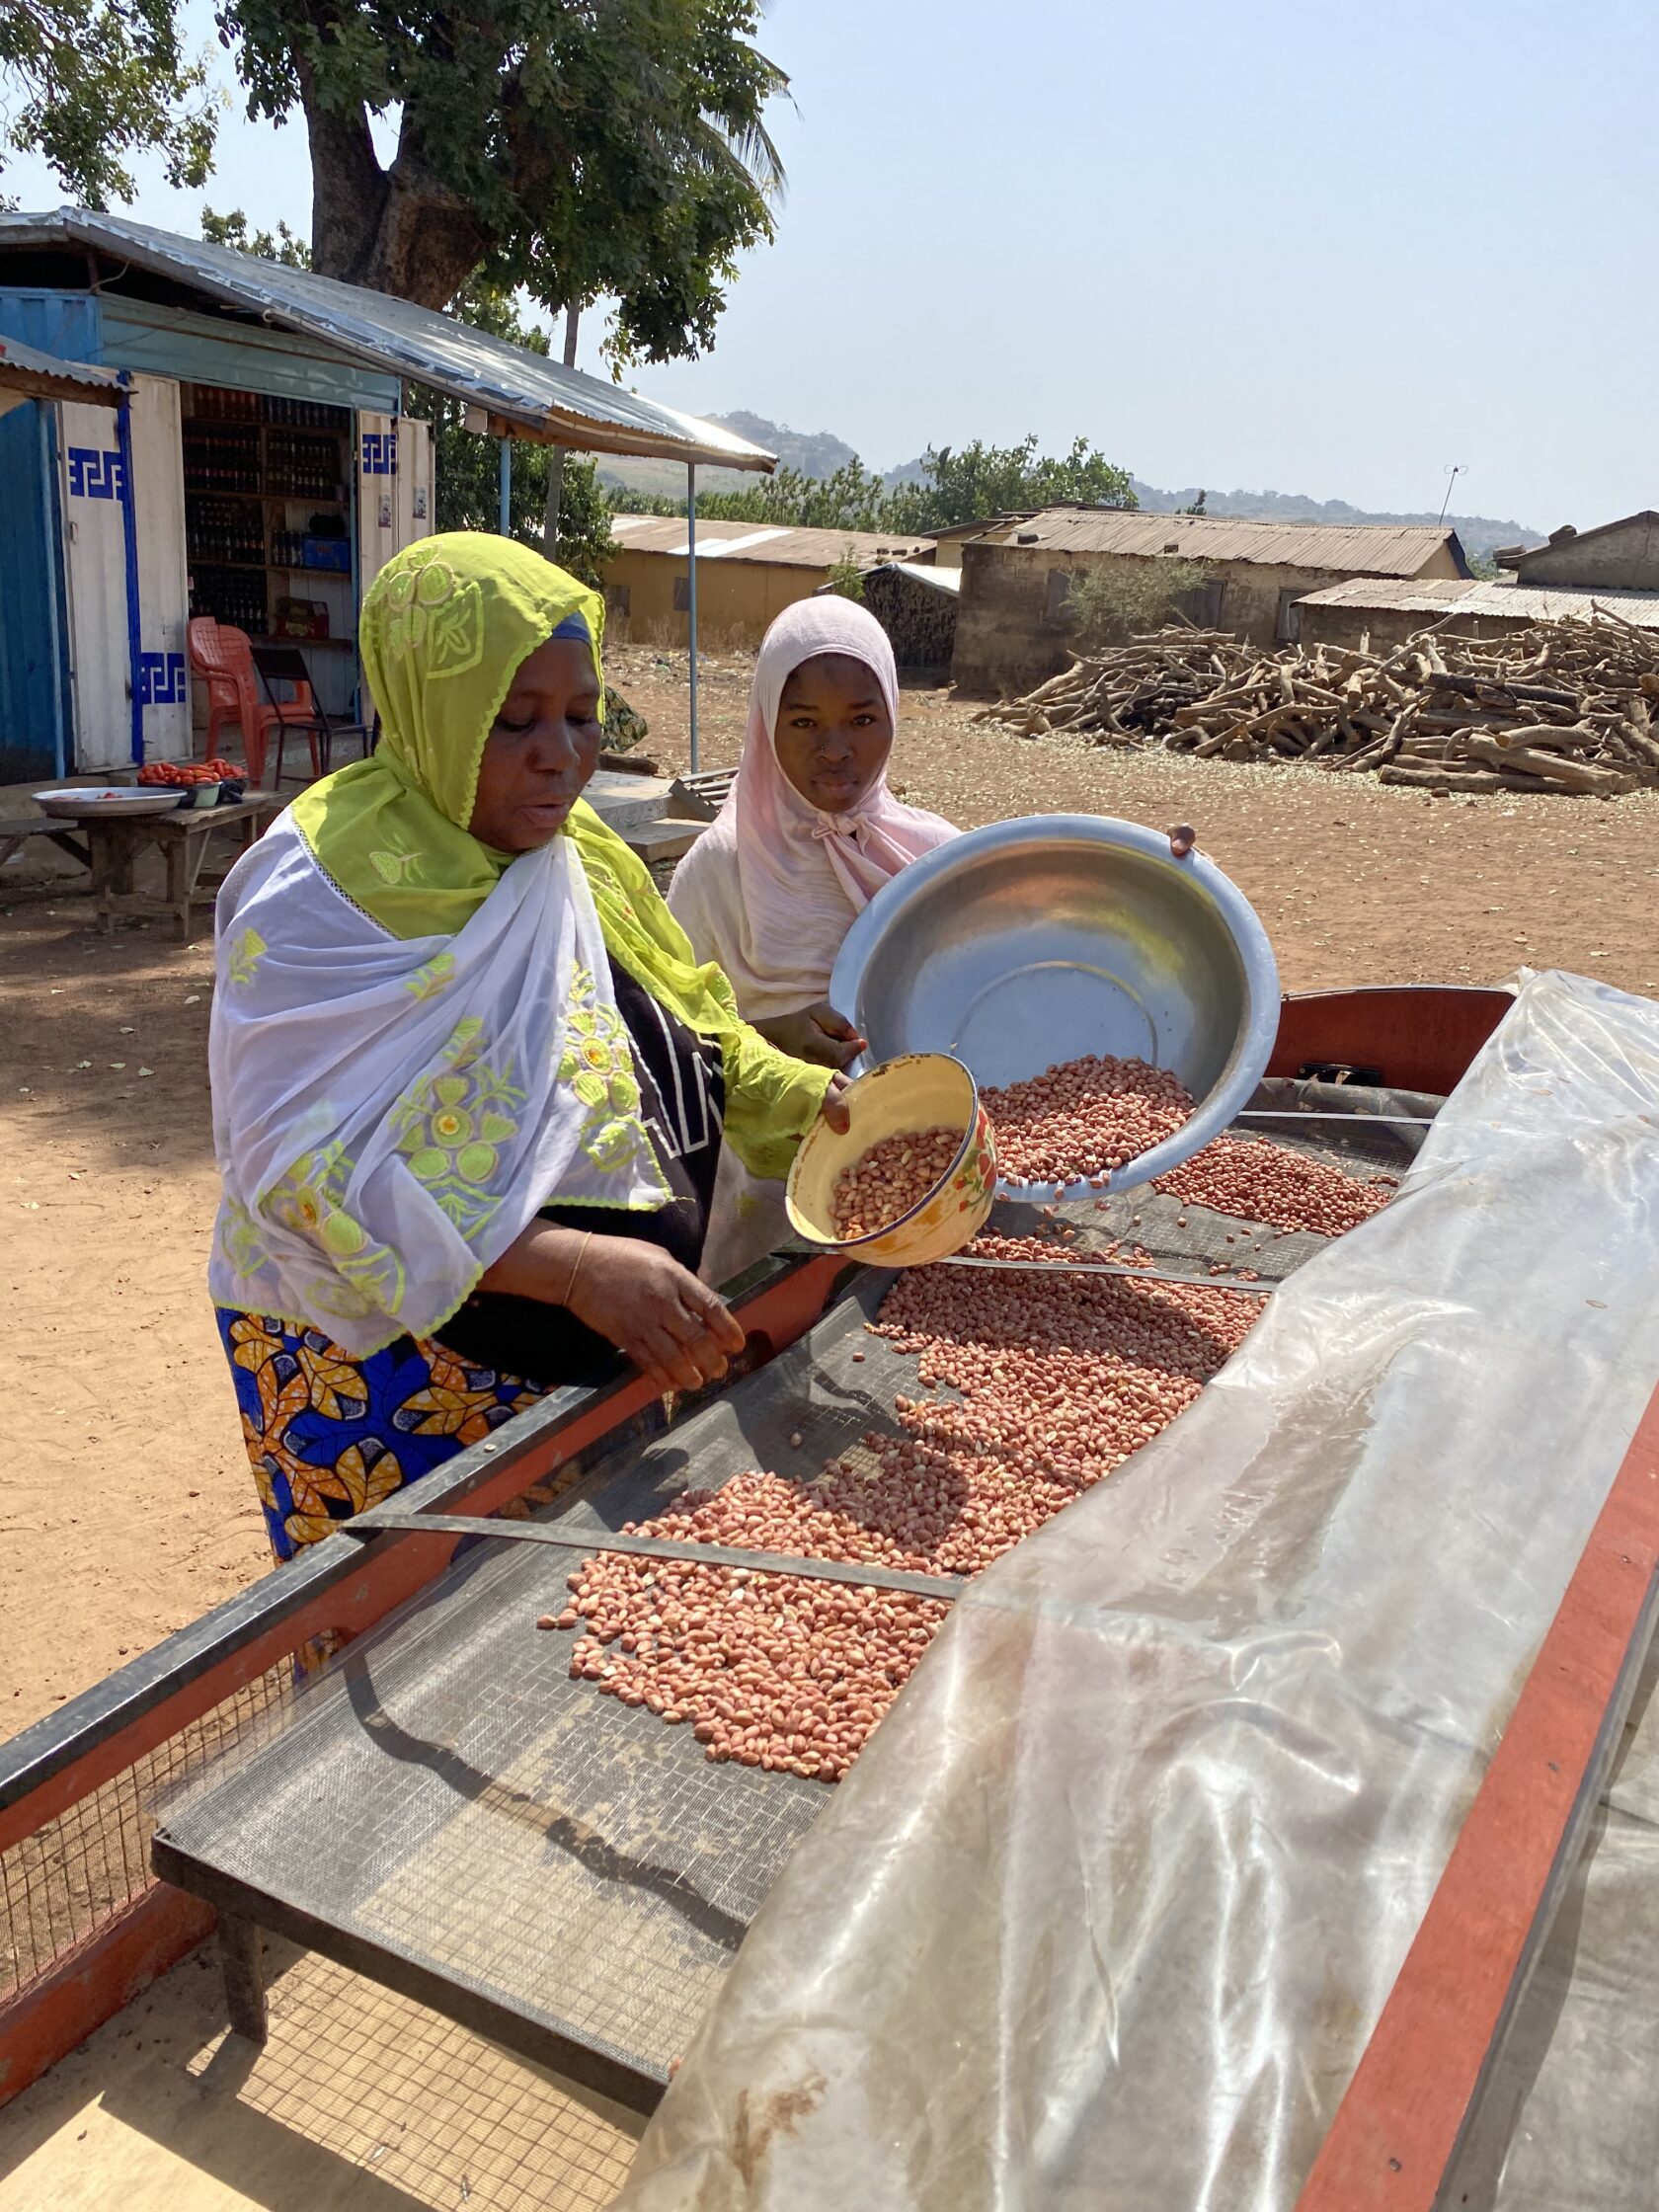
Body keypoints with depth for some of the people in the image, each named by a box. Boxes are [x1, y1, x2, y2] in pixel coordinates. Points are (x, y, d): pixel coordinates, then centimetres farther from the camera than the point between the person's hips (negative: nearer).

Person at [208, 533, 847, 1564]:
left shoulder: (578, 858, 6)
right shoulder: (333, 889, -19)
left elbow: (693, 1031, 12)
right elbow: (303, 1163, -27)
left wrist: (820, 1101, -8)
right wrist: (574, 1265, -35)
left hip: (588, 1364, 7)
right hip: (389, 1380, -7)